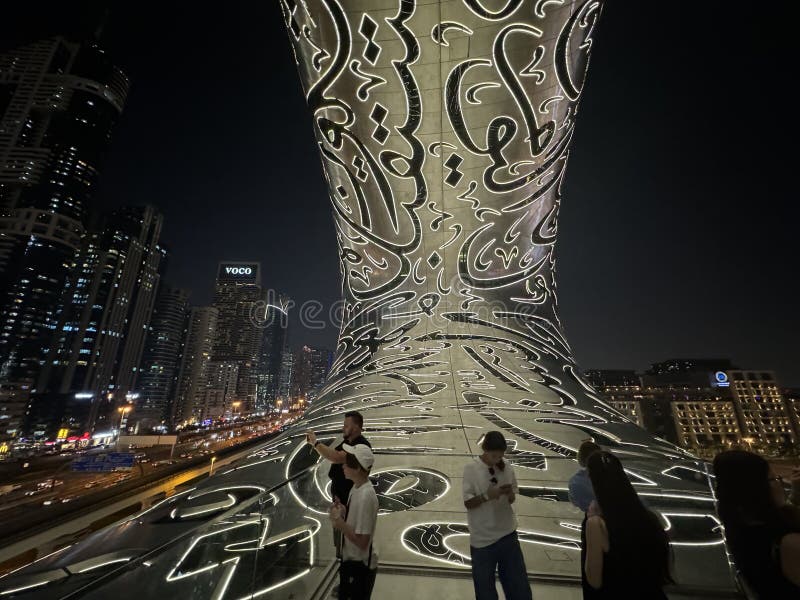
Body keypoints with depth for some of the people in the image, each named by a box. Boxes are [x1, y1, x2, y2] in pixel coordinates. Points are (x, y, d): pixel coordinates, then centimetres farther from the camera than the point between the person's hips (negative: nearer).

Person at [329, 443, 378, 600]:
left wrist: (339, 521, -24)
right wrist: (343, 513, -8)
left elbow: (362, 541, -27)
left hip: (360, 566, -8)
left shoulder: (365, 496, -32)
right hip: (350, 560, 8)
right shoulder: (357, 487, -5)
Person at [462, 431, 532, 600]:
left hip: (508, 534, 3)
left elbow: (512, 500, 4)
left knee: (519, 583, 17)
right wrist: (487, 495, -27)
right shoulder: (471, 469, -17)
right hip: (482, 538, -3)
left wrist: (510, 494, -19)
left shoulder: (507, 468, -6)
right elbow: (468, 503, -12)